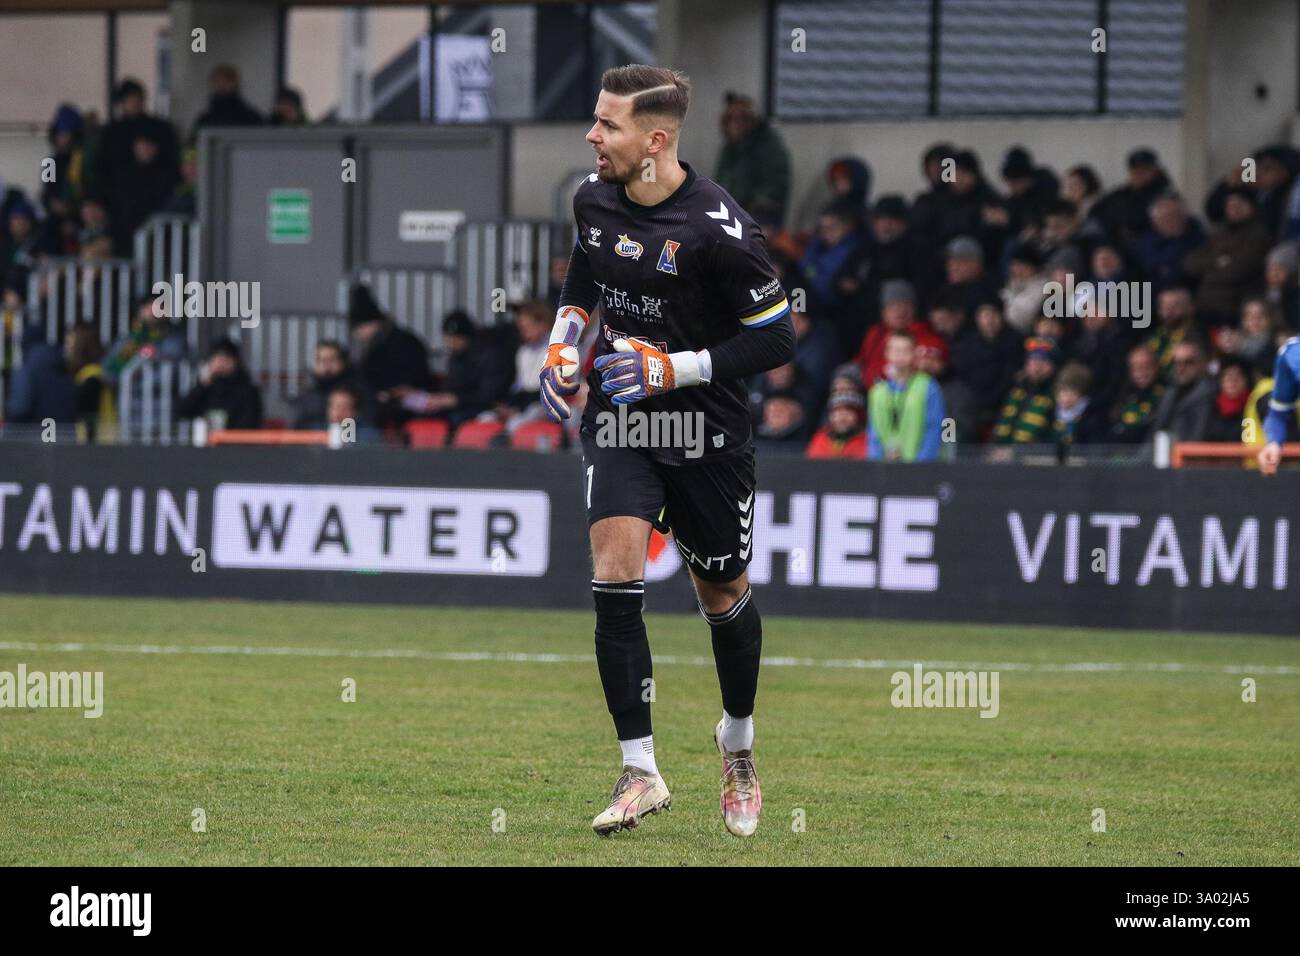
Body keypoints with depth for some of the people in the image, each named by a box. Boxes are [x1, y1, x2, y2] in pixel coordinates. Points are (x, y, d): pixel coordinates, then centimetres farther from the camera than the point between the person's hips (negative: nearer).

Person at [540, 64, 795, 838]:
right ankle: (641, 773, -12)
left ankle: (739, 743, 40)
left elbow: (777, 340, -15)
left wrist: (672, 368, -21)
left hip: (707, 433, -3)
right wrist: (564, 343, 3)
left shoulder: (719, 229, -21)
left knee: (723, 597, 13)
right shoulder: (594, 199, -2)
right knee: (615, 577, -17)